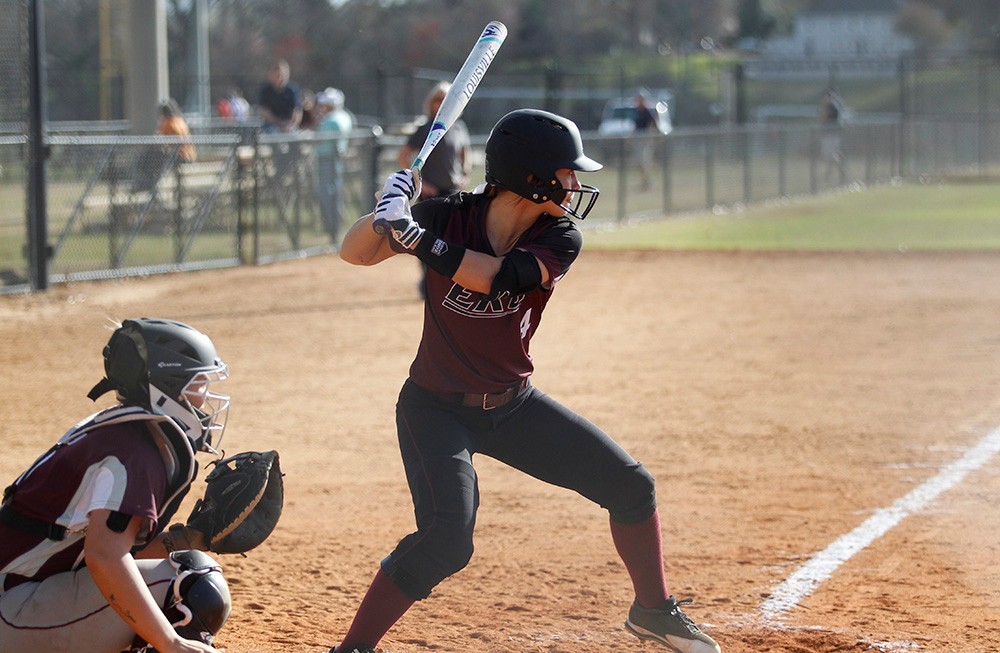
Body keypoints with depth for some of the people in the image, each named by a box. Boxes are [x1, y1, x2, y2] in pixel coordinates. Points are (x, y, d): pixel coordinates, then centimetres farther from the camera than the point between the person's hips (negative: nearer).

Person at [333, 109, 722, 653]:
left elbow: (495, 276, -30)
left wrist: (413, 236, -39)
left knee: (631, 486, 6)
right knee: (446, 541, -25)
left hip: (513, 404, 4)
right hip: (437, 408, -4)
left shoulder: (559, 240, -12)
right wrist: (384, 217, -37)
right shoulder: (449, 216, -16)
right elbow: (354, 254, -16)